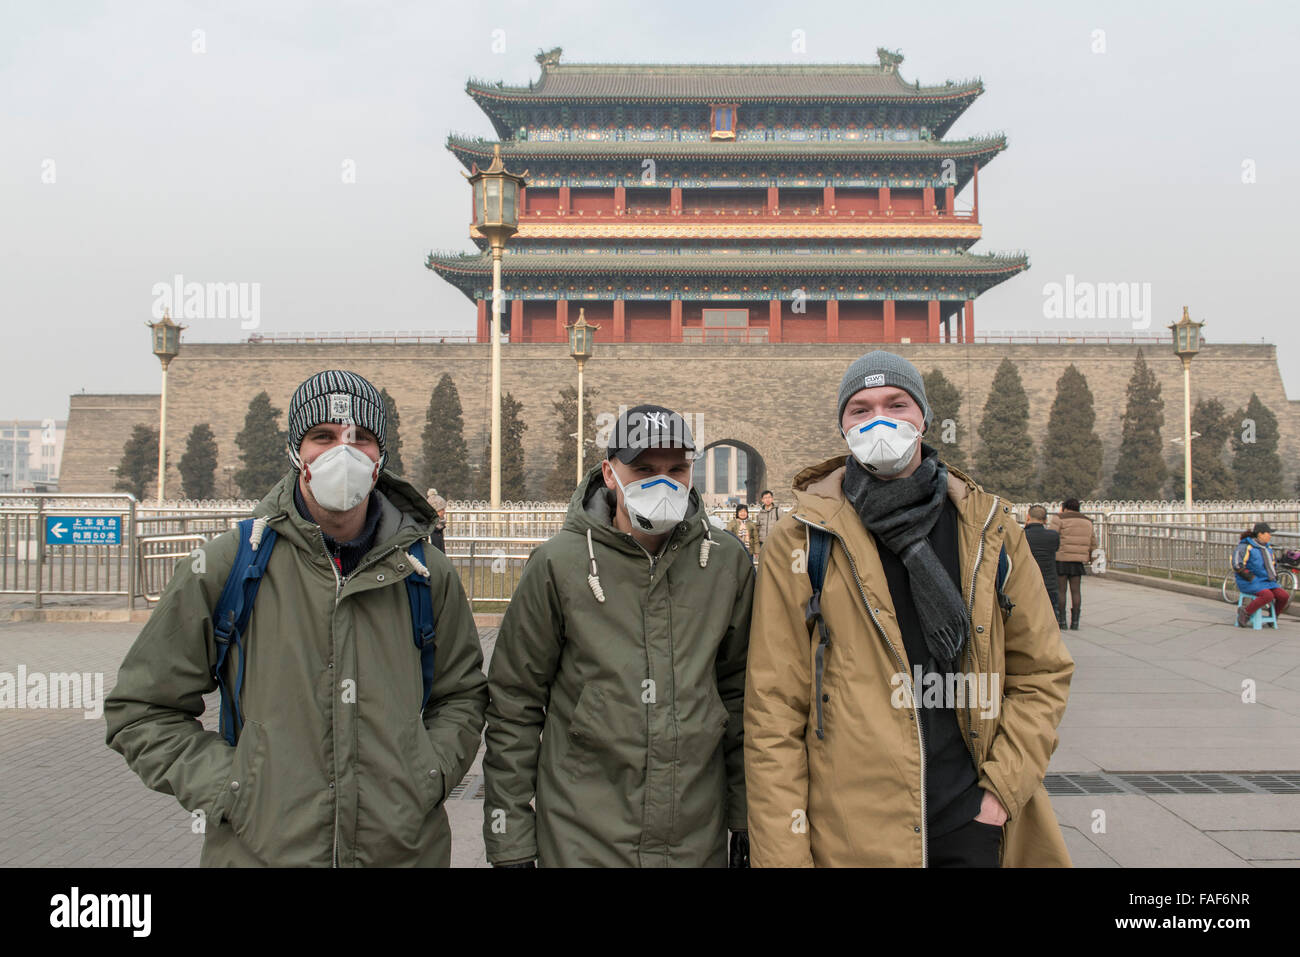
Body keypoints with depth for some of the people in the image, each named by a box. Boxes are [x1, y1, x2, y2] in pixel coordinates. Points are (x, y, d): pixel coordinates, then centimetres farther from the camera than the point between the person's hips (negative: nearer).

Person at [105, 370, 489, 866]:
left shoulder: (427, 573, 3)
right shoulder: (223, 566, -3)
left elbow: (462, 692, 15)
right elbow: (141, 709, 4)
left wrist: (429, 775, -1)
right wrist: (222, 790, -7)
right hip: (262, 849, -1)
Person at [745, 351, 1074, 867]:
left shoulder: (988, 528, 4)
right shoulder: (799, 540, -5)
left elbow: (1043, 670, 9)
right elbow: (774, 711, -6)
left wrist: (1003, 788, -1)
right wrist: (784, 854, -9)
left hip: (970, 823, 2)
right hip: (848, 835, -2)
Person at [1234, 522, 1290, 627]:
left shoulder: (1268, 548, 15)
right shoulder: (1246, 547, -11)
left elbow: (1273, 564, 31)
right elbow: (1237, 565, -19)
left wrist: (1274, 577, 14)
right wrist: (1251, 578, -20)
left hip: (1266, 581, 7)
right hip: (1249, 583, -7)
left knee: (1284, 596, -14)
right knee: (1268, 595, -32)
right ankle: (1245, 612, -14)